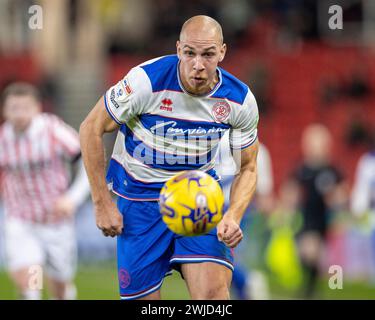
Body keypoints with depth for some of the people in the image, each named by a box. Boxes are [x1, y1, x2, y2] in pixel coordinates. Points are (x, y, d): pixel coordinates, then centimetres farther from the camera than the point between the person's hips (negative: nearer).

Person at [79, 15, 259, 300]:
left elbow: (247, 168, 3)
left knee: (214, 290, -21)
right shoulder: (147, 80, -21)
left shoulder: (240, 100, -11)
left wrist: (233, 216, -17)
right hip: (140, 196, -2)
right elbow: (91, 129, -11)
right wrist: (103, 203, -11)